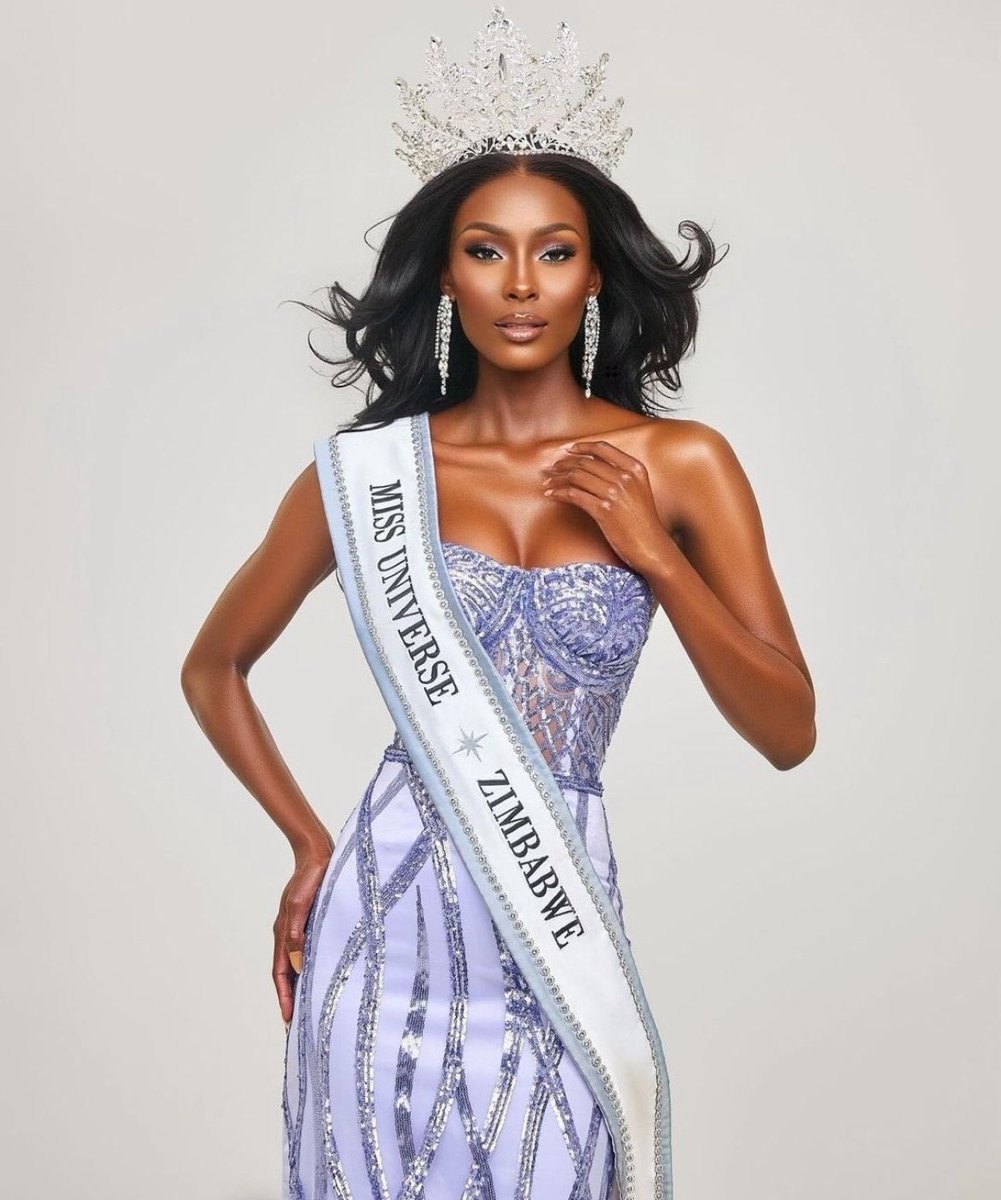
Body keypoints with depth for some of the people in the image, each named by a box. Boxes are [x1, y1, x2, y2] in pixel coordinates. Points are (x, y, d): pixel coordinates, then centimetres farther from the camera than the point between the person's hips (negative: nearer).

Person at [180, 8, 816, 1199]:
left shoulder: (680, 465, -2)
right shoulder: (365, 471, -2)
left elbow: (789, 732, -2)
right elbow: (212, 669, 11)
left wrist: (656, 559, -12)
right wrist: (309, 846, 5)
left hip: (556, 931, 1)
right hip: (390, 929, 0)